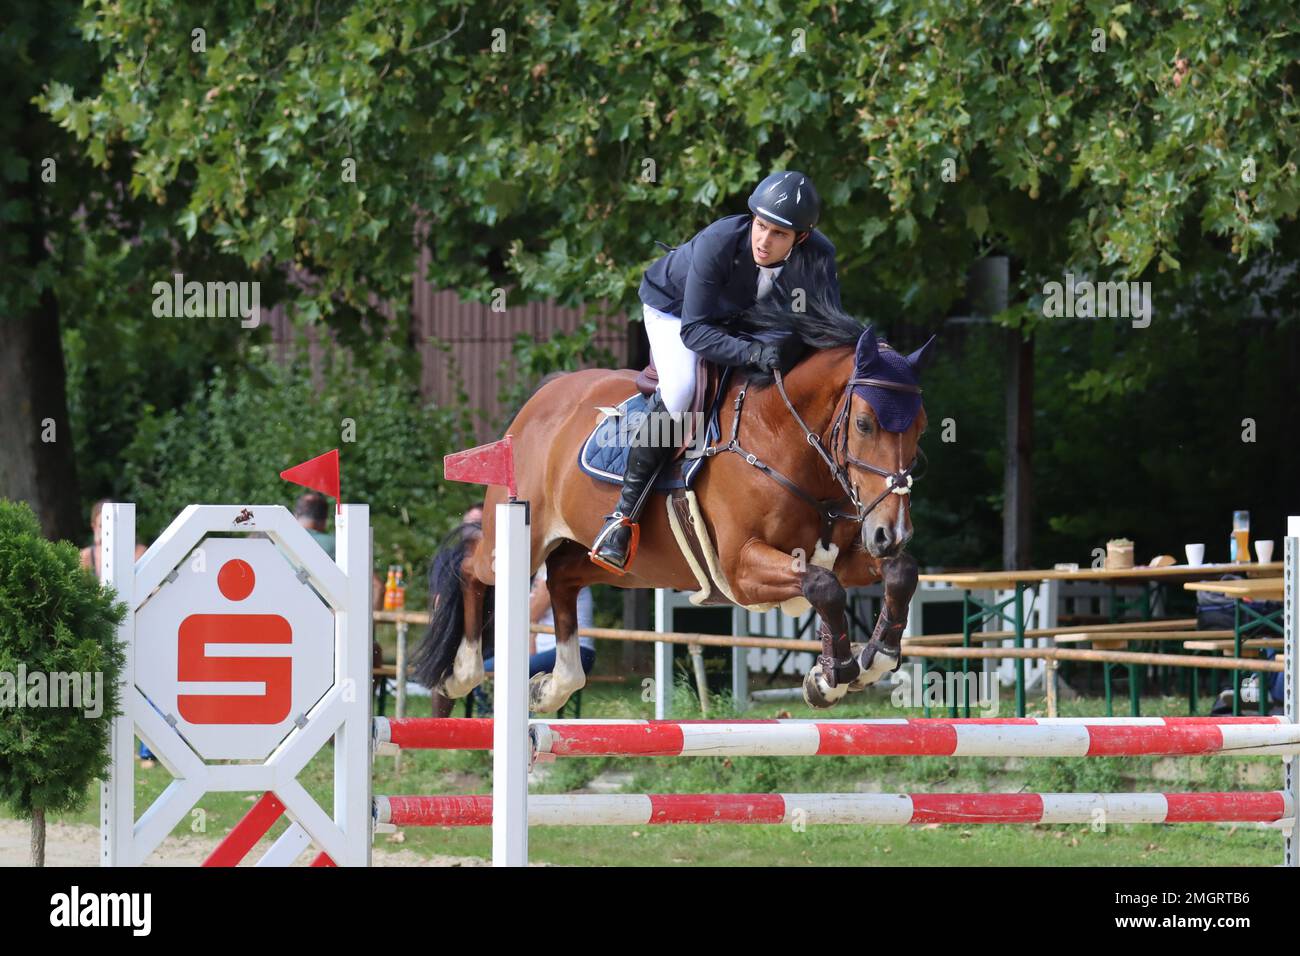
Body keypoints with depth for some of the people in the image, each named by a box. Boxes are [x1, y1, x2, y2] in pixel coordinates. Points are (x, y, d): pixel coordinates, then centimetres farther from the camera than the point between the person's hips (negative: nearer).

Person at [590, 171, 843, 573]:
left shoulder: (818, 257, -30)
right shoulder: (719, 242, -41)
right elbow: (694, 330, -39)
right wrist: (754, 353, -53)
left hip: (744, 318, 6)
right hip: (673, 307, -6)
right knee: (681, 388, -29)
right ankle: (623, 514, -21)